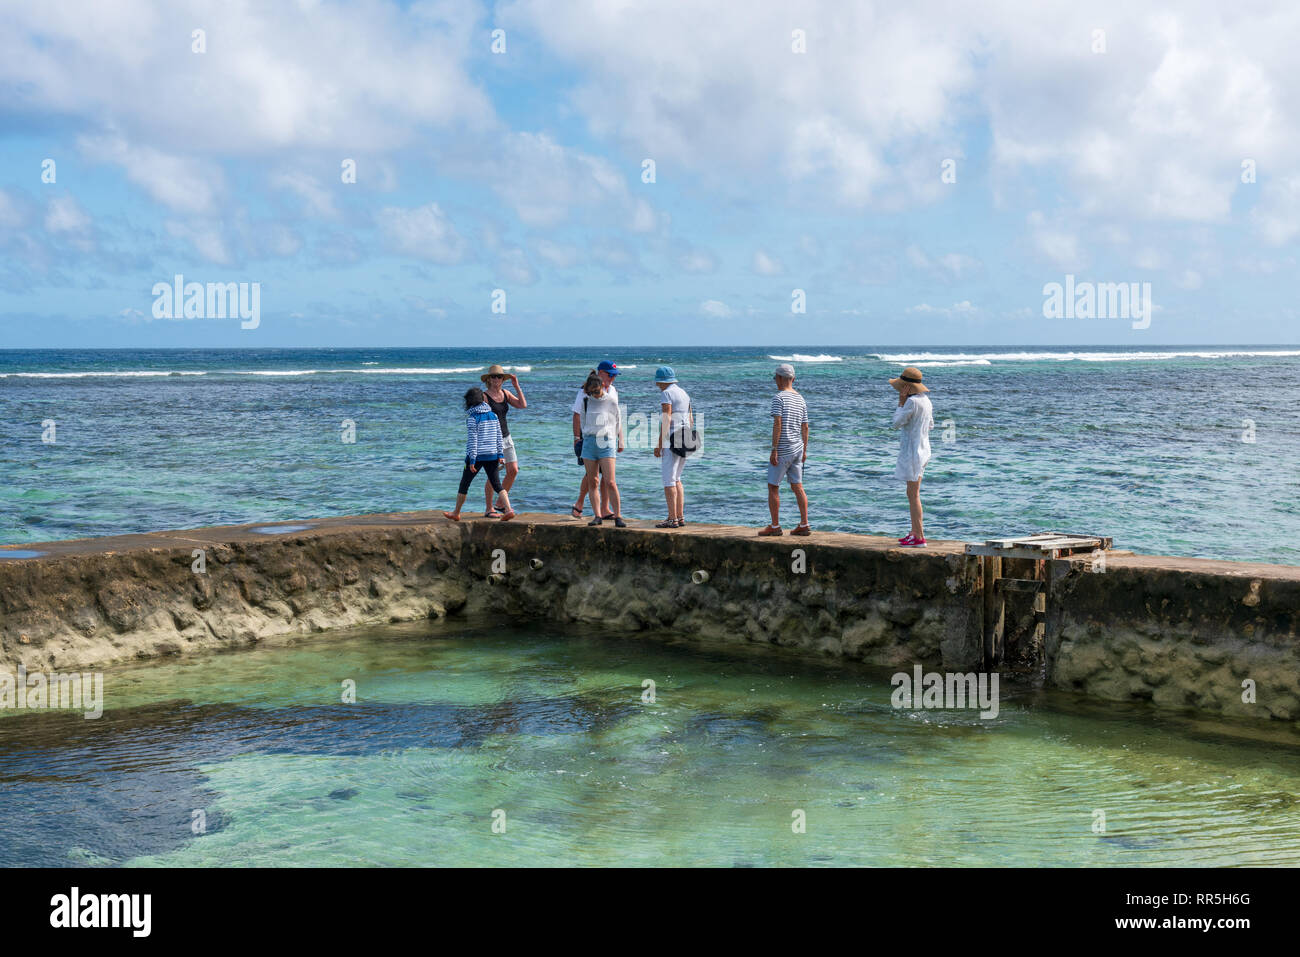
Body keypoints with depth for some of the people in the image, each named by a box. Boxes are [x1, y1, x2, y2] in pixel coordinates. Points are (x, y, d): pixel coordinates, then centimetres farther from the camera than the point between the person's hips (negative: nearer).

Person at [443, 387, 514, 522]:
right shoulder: (493, 415, 6)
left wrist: (472, 460, -13)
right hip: (492, 455, 5)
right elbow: (499, 436, 7)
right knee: (497, 485, 4)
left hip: (477, 455, -5)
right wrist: (500, 455, 10)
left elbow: (473, 439, -14)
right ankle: (509, 510, -15)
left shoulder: (472, 418, -11)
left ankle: (456, 513, 23)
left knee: (464, 484, 11)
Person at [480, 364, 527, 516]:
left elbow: (523, 405, 0)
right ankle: (489, 509, 3)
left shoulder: (505, 394, 9)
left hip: (506, 438, 6)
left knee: (513, 470, 1)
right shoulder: (484, 396, -9)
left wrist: (517, 386, -4)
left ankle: (500, 503, 17)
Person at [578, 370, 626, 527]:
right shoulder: (586, 401, 7)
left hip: (606, 442, -3)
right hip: (589, 441, 3)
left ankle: (618, 516, -6)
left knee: (610, 482, -11)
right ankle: (597, 515, 6)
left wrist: (620, 442, 20)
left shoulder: (611, 401, 1)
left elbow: (618, 422, 13)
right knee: (592, 482, 1)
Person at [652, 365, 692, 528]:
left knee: (669, 481, -6)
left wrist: (659, 444, -16)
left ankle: (673, 519, -8)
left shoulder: (666, 394, -9)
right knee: (676, 479, 15)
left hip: (671, 439, -9)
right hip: (685, 438, 9)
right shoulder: (683, 393, 17)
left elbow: (666, 419, -17)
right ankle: (681, 517, 13)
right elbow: (690, 420, 18)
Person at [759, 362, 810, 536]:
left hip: (782, 450, -7)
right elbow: (805, 427, 13)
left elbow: (777, 424, -19)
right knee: (797, 487, 9)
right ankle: (804, 525, 6)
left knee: (773, 487, 2)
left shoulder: (779, 398, -12)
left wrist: (774, 450, -17)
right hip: (797, 449, 7)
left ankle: (775, 526, 4)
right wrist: (804, 450, 20)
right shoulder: (800, 399, 10)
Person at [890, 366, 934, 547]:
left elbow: (897, 423, -13)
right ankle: (914, 532, 25)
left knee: (913, 495, -7)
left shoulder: (912, 402, -19)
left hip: (912, 450, -10)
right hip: (923, 449, 10)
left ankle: (919, 537, -6)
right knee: (913, 493, 18)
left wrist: (901, 402, -7)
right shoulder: (925, 400, 10)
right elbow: (931, 425, 19)